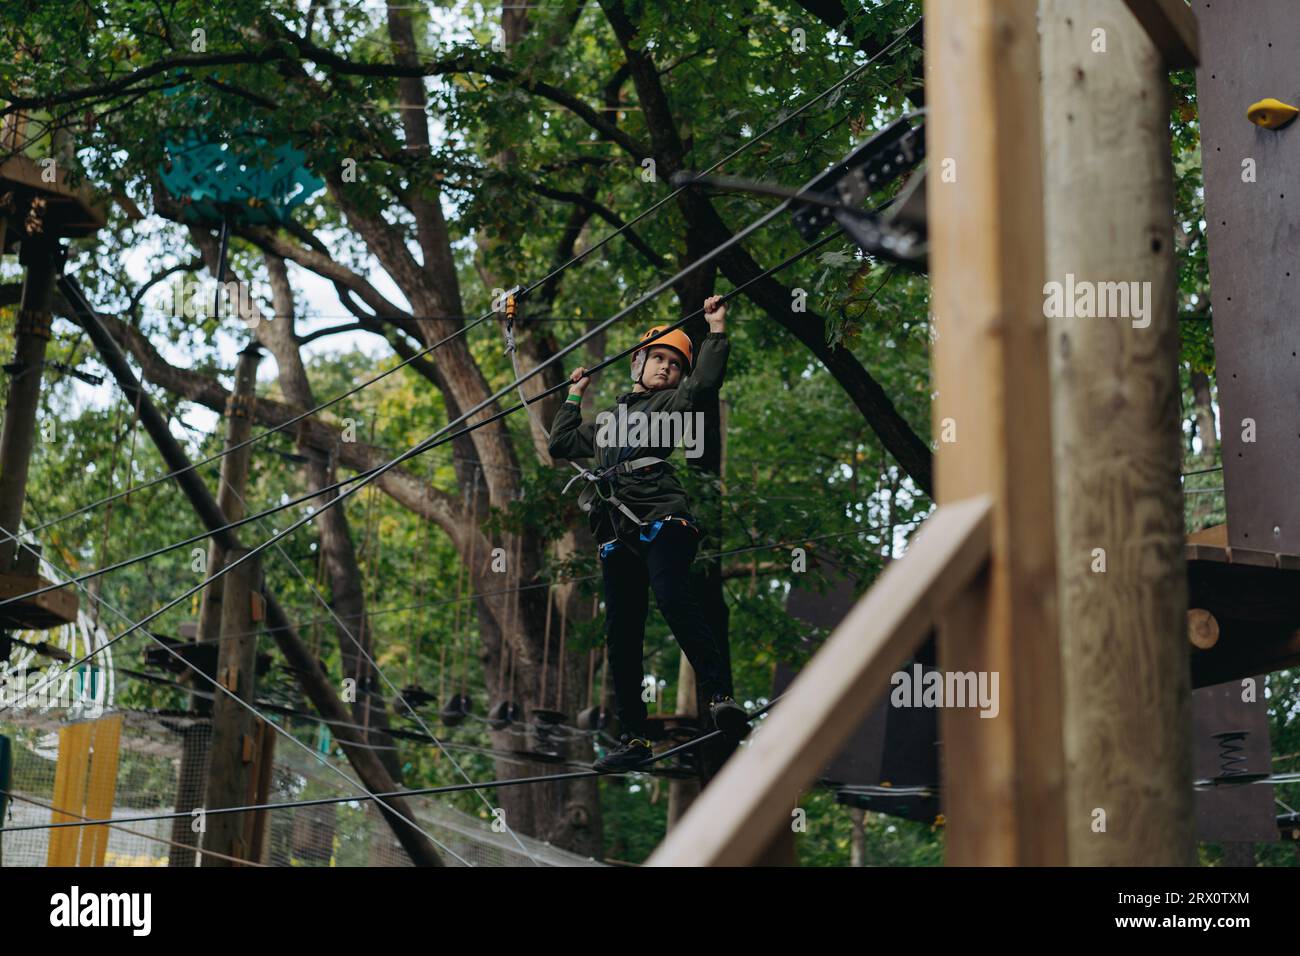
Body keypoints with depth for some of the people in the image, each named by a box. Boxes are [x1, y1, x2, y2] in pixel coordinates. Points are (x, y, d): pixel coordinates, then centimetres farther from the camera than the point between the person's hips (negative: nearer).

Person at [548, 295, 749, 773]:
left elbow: (705, 381, -5)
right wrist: (574, 396, 45)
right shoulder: (608, 420, 33)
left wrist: (716, 330, -3)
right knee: (620, 634, 1)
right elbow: (560, 444, 40)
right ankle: (633, 738, 4)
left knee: (673, 600, -30)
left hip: (660, 518, -6)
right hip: (617, 534, 6)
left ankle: (721, 698, -37)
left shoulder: (672, 404, 15)